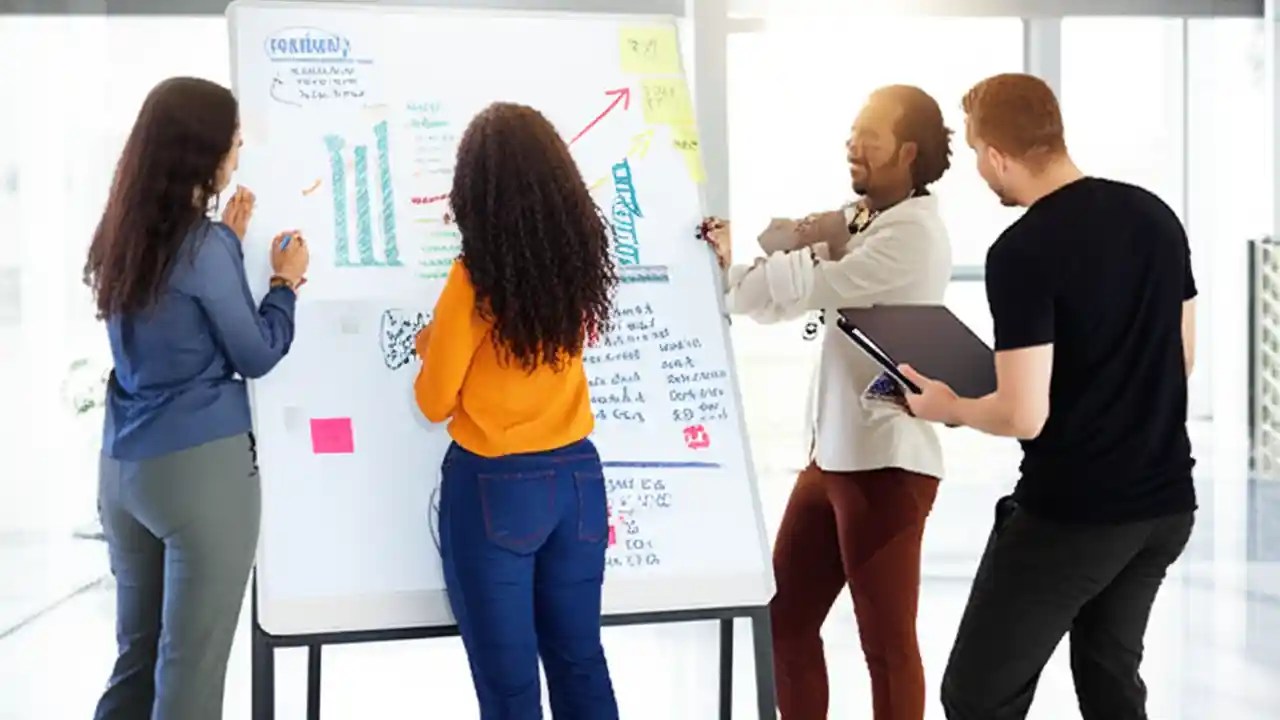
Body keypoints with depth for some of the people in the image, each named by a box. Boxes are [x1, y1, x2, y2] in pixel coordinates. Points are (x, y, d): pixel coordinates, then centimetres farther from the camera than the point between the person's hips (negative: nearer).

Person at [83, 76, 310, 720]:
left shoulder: (121, 238, 7)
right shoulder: (203, 245, -15)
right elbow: (255, 355, -6)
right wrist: (286, 282, 8)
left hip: (123, 466, 8)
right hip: (200, 467, -8)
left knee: (137, 654, 16)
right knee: (190, 664, 2)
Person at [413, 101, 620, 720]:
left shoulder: (474, 279, -15)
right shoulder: (576, 262, 0)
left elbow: (436, 402, -8)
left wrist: (431, 345, 11)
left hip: (494, 487, -5)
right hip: (577, 477, 5)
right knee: (581, 662, 15)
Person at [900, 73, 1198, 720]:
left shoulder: (1022, 252, -18)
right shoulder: (1155, 215, 4)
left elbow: (1024, 417, -20)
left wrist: (949, 407, -1)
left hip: (1071, 514, -7)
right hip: (1167, 500, 8)